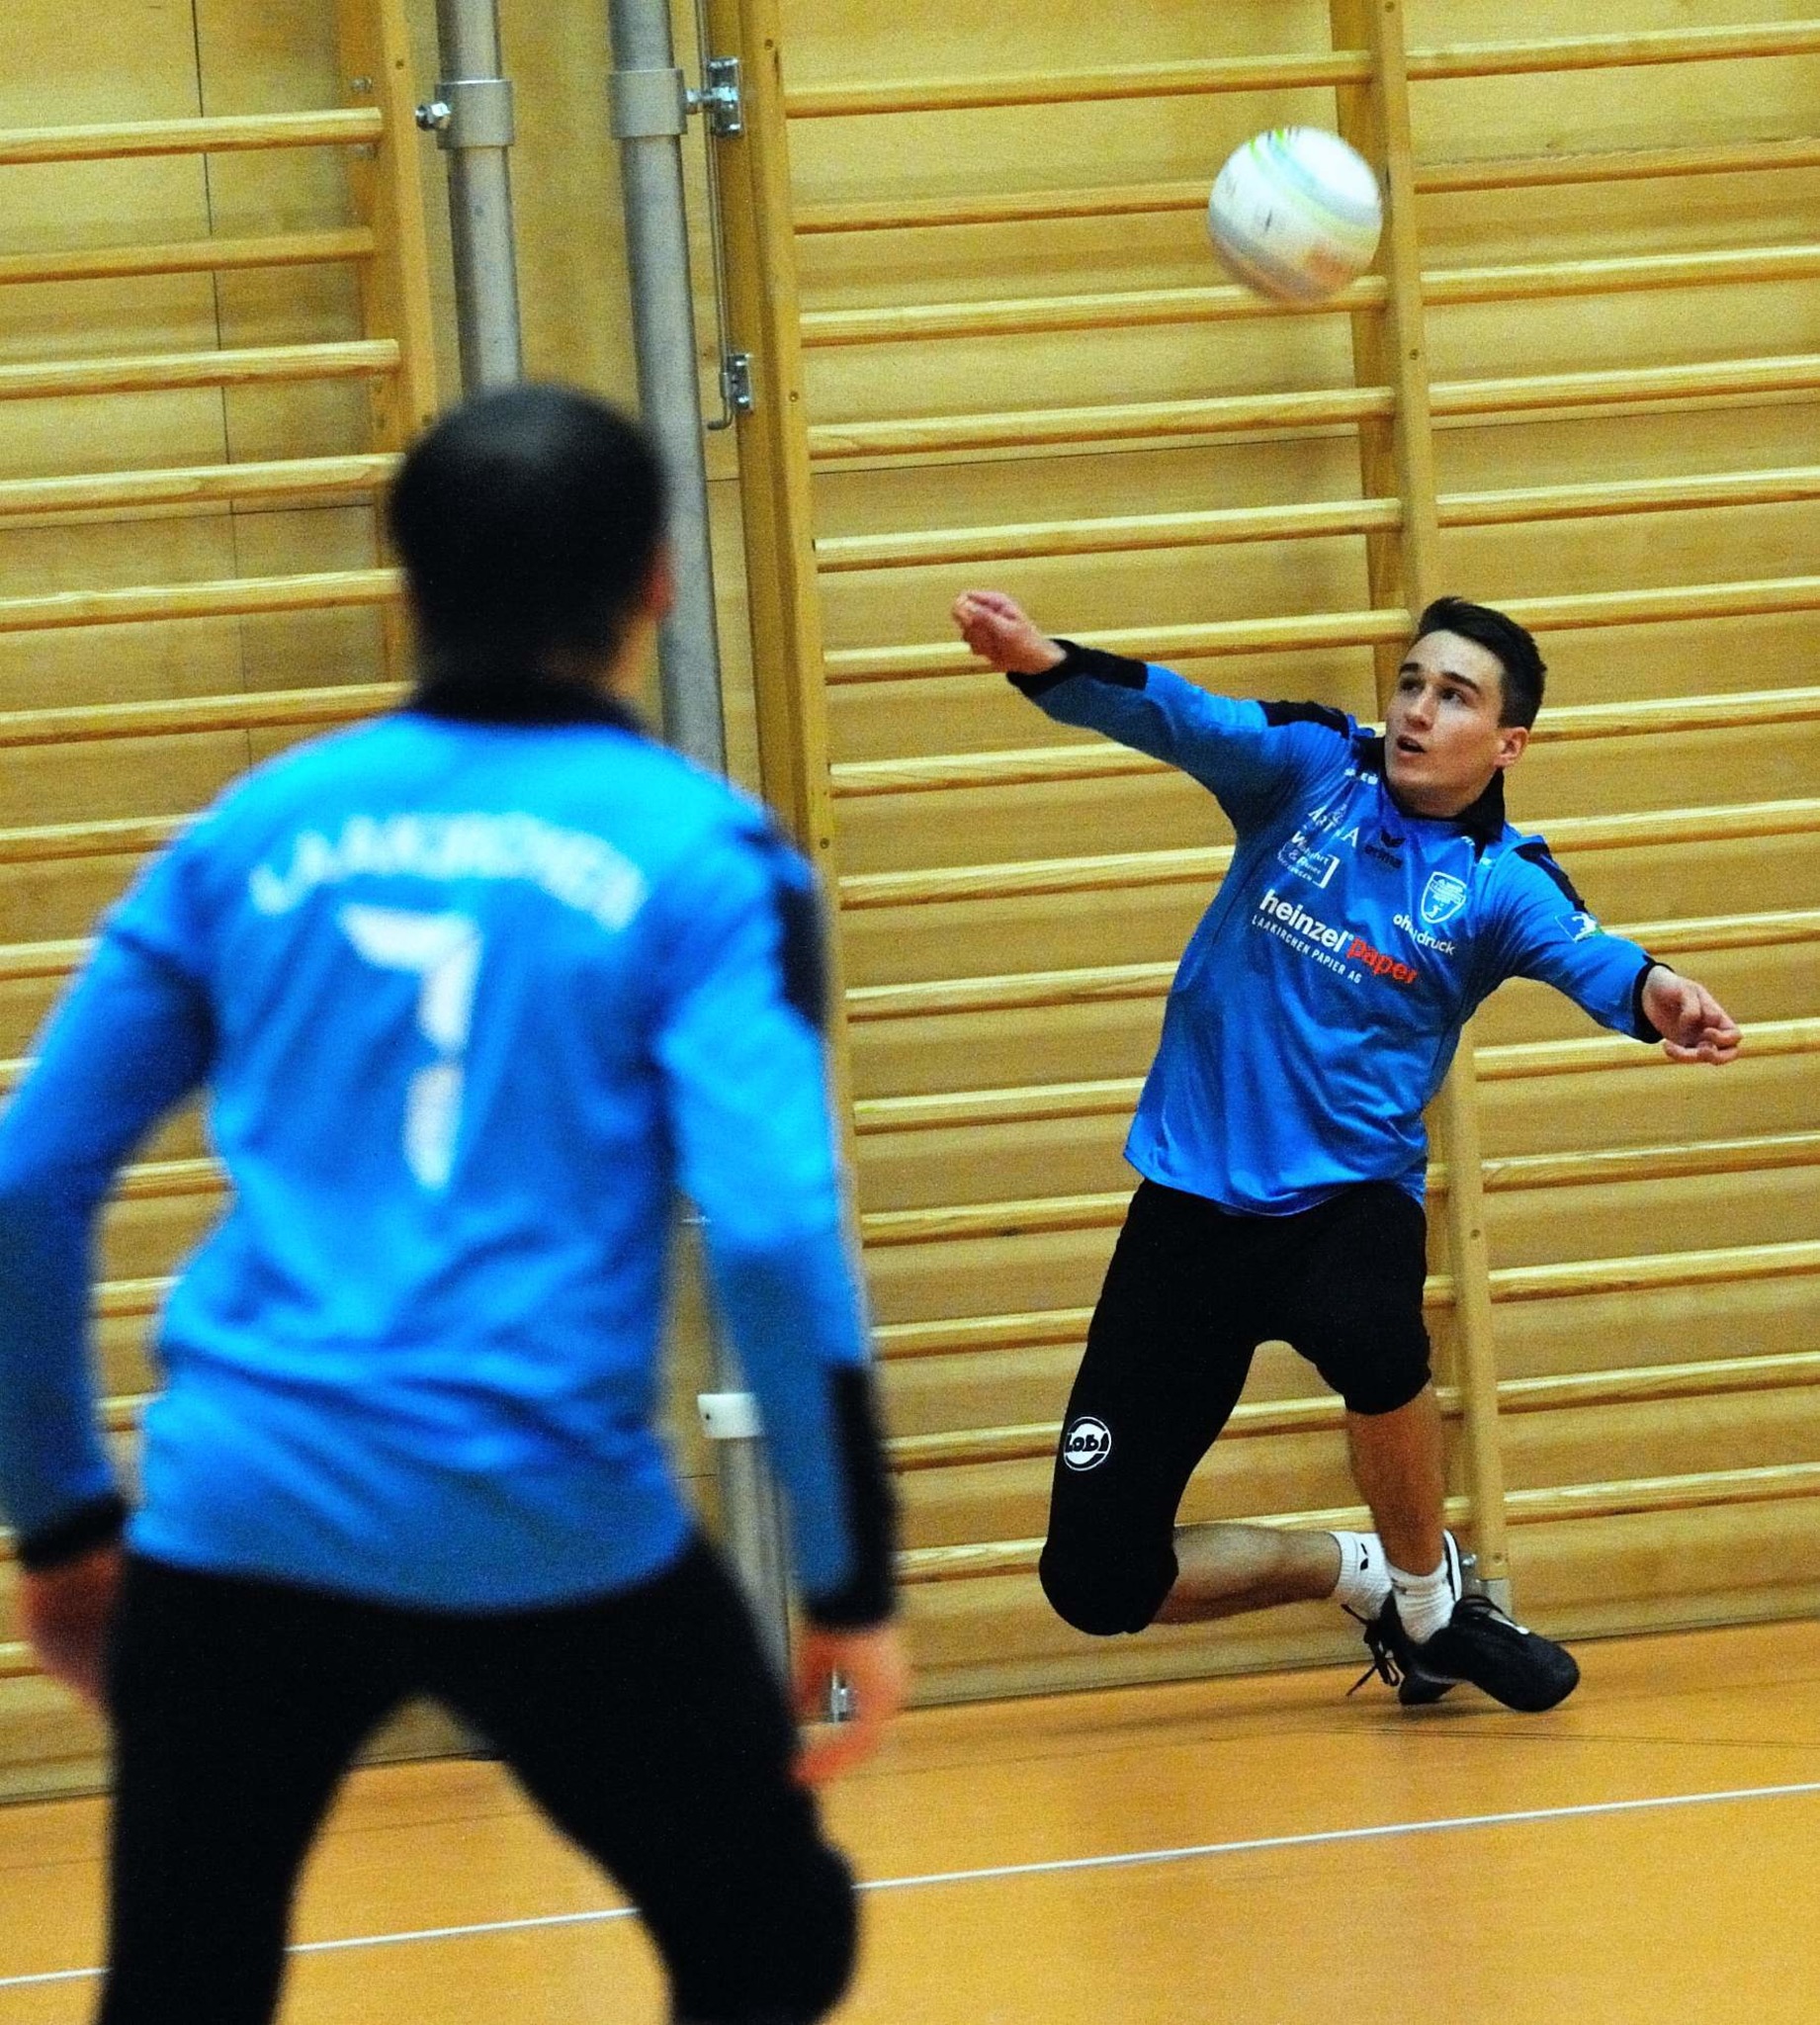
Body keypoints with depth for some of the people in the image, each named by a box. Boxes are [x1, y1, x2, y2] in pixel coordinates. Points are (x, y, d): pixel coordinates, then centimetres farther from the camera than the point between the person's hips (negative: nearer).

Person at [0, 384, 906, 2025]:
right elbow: (775, 1228, -11)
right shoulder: (695, 858, -1)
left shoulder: (264, 827, 9)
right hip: (550, 1538, -3)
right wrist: (853, 1586, -5)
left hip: (242, 1512, 3)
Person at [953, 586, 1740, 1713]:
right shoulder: (1310, 769, 2)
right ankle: (1361, 1573, 22)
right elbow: (1178, 717, -15)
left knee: (1368, 1334, -39)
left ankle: (1427, 1595, -10)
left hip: (1349, 1198, -1)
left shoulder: (1502, 882, -3)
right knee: (1097, 1581, -5)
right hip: (1191, 1200, 2)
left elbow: (1585, 954, -23)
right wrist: (1043, 661, -36)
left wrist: (1652, 995, -48)